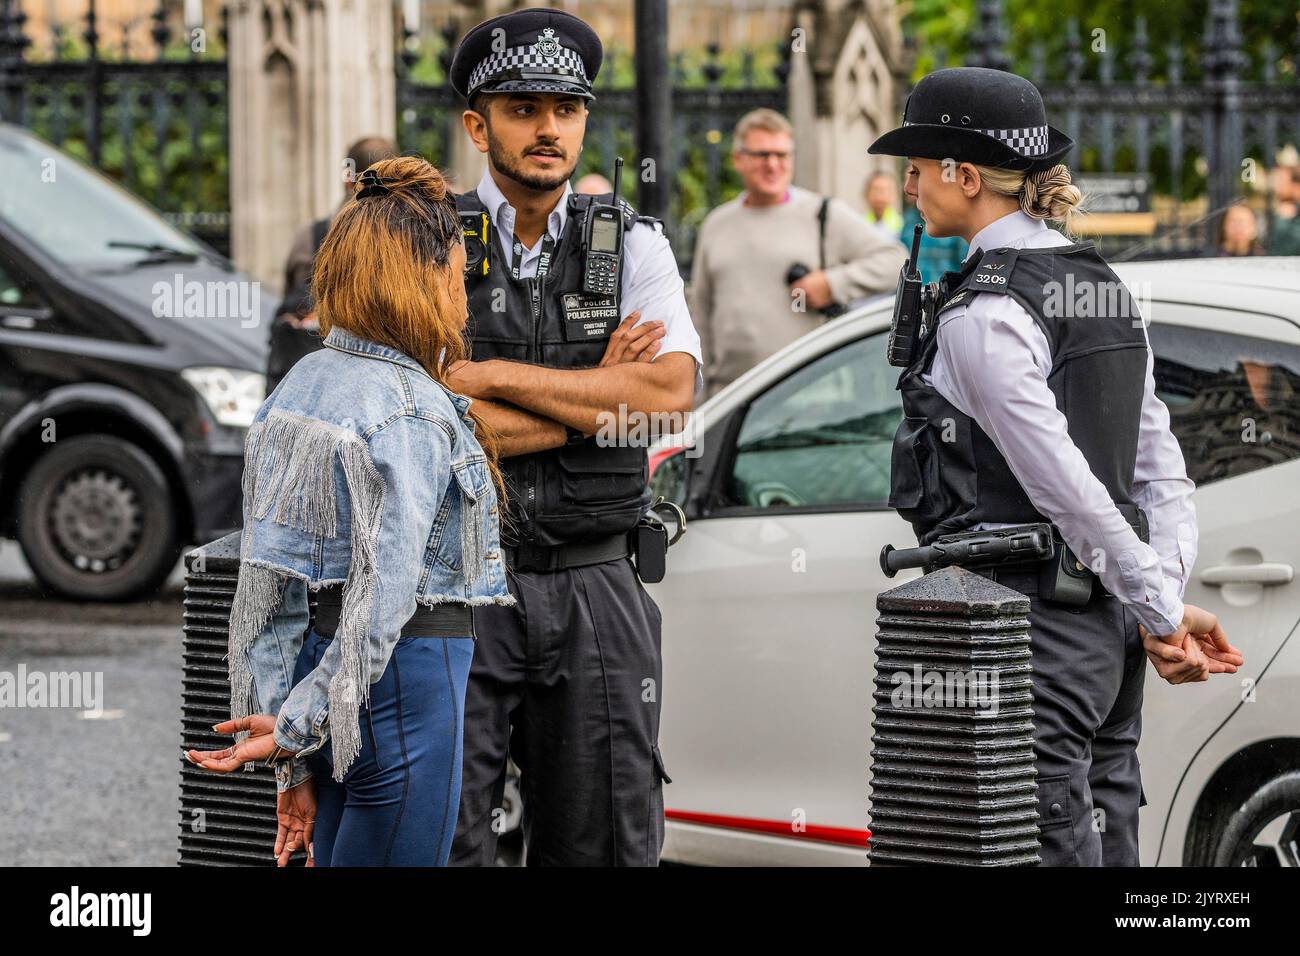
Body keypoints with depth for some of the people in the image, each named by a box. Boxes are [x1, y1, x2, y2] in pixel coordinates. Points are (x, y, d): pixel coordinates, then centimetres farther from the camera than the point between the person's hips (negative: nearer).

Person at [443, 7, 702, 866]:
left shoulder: (633, 245, 7)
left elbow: (670, 397, -9)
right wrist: (598, 401, -9)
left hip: (594, 593, 2)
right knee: (440, 843, -1)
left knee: (608, 844, 6)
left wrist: (494, 377, -11)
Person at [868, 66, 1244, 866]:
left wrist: (1160, 614, -10)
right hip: (1106, 624, 9)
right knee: (1106, 839, 13)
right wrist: (1166, 601, 4)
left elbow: (1067, 484, -17)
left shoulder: (983, 315, -15)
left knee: (1048, 843, -6)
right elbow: (1163, 477, 11)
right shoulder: (1100, 288, 14)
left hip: (1029, 628, -9)